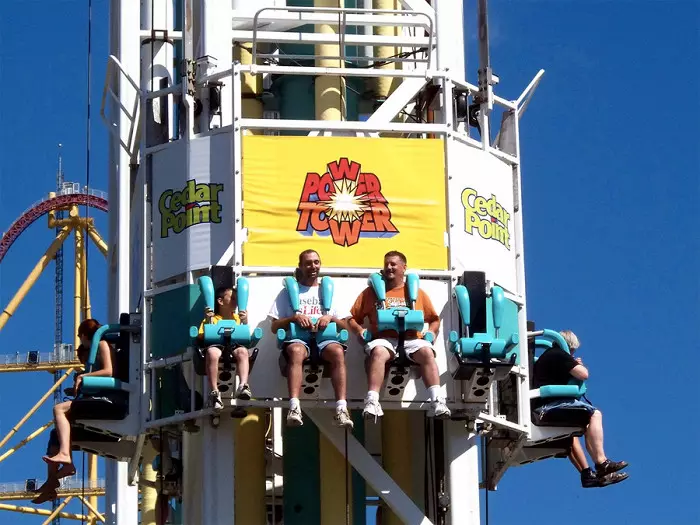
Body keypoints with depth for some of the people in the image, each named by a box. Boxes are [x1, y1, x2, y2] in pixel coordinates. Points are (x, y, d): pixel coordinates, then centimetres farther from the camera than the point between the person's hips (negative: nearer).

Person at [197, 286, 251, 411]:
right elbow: (202, 337, 6)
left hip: (235, 346, 2)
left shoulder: (238, 318, 26)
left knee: (242, 351, -36)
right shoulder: (212, 319, 19)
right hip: (216, 345, -2)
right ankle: (214, 391, -44)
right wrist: (208, 321, -5)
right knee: (212, 352, -40)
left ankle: (243, 385, -52)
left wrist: (245, 322, 0)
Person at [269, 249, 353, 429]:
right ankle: (294, 408, -54)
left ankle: (341, 408, -45)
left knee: (337, 351, -36)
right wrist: (294, 317, -4)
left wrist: (330, 318, -1)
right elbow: (274, 327, 13)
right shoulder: (288, 292, 21)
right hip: (297, 338, -2)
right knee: (296, 351, -40)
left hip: (324, 338, 2)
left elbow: (344, 325, 21)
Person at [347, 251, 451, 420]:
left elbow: (433, 319, 24)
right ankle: (372, 402, -49)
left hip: (411, 339, 1)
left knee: (427, 352, -33)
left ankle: (437, 401, -43)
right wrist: (359, 330, -1)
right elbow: (353, 317, 20)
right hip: (384, 339, -1)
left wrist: (432, 332, 2)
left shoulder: (417, 292, 23)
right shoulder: (371, 292, 22)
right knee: (378, 352, -38)